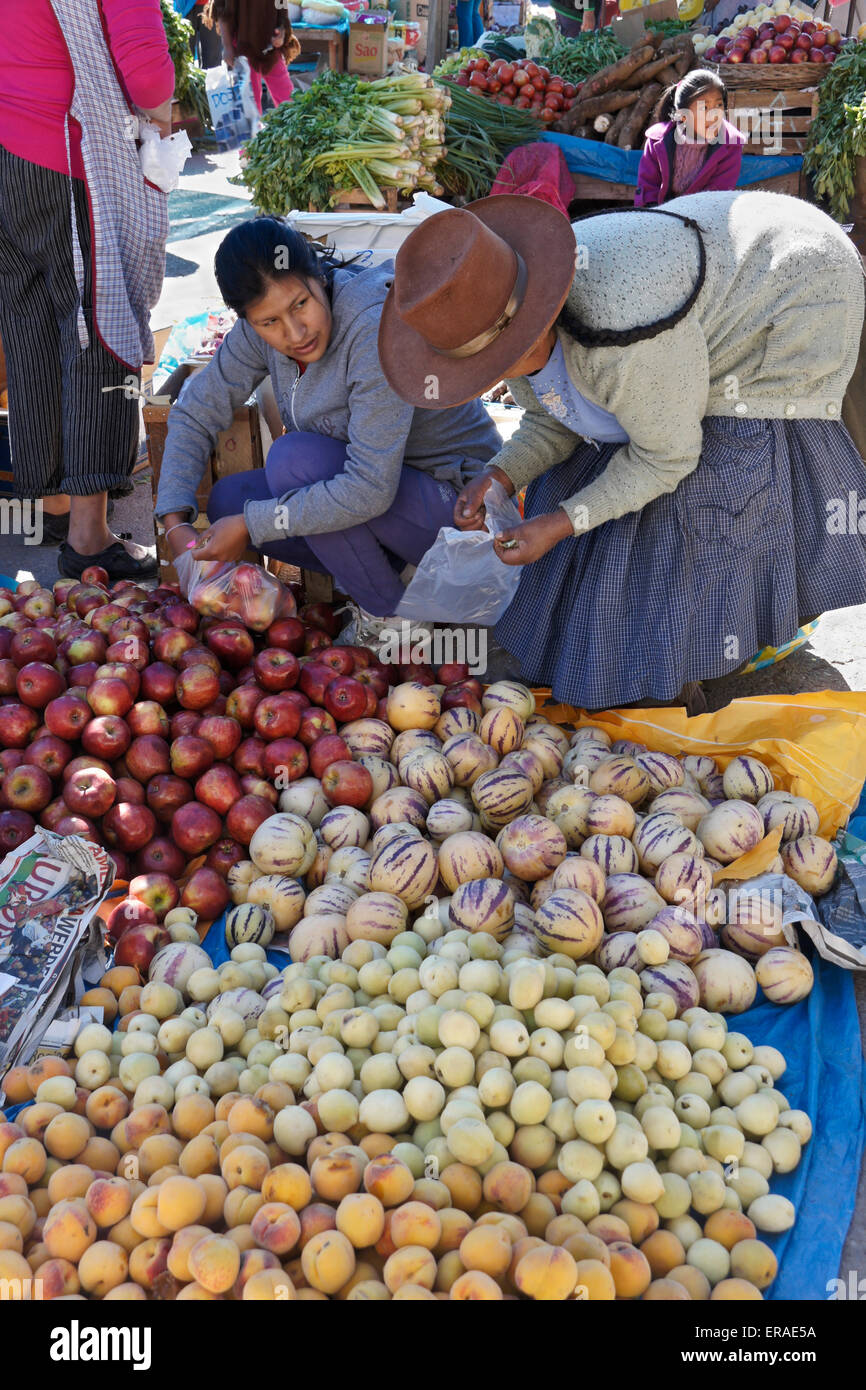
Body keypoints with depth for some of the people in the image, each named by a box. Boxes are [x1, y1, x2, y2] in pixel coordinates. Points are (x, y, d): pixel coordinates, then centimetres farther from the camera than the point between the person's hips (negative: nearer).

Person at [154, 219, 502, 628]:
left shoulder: (376, 329, -30)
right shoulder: (261, 331, -8)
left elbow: (370, 489, -34)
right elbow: (196, 411, 5)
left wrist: (251, 525, -27)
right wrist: (175, 522, -6)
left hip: (458, 504, -8)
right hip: (370, 490, 8)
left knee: (295, 458, -27)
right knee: (227, 500, -4)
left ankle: (392, 614, -10)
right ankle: (388, 567, 5)